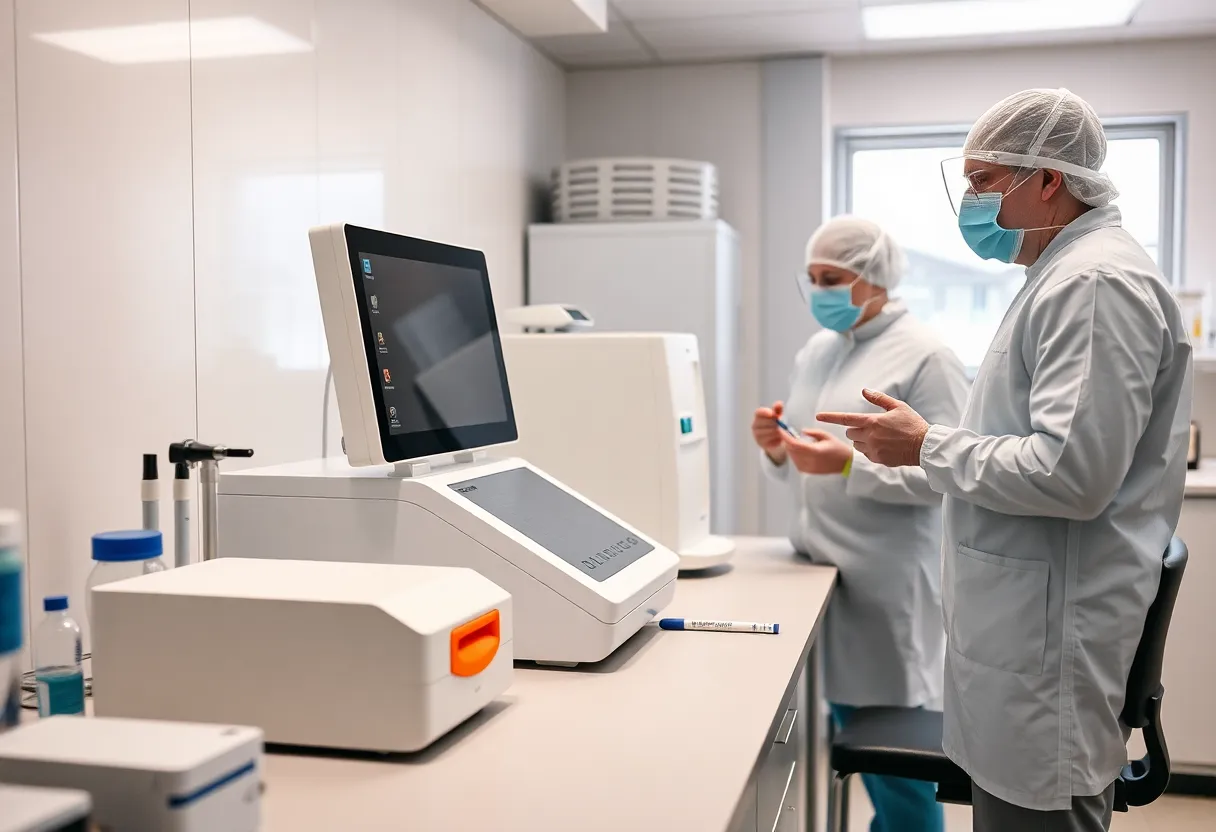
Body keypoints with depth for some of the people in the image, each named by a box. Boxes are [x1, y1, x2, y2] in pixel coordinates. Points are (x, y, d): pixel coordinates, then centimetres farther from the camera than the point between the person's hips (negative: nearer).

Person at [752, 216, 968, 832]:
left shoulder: (925, 356, -7)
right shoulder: (815, 352, 13)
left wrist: (850, 465, -24)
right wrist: (776, 450, -5)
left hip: (886, 577, -6)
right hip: (822, 567, 7)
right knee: (850, 728, 14)